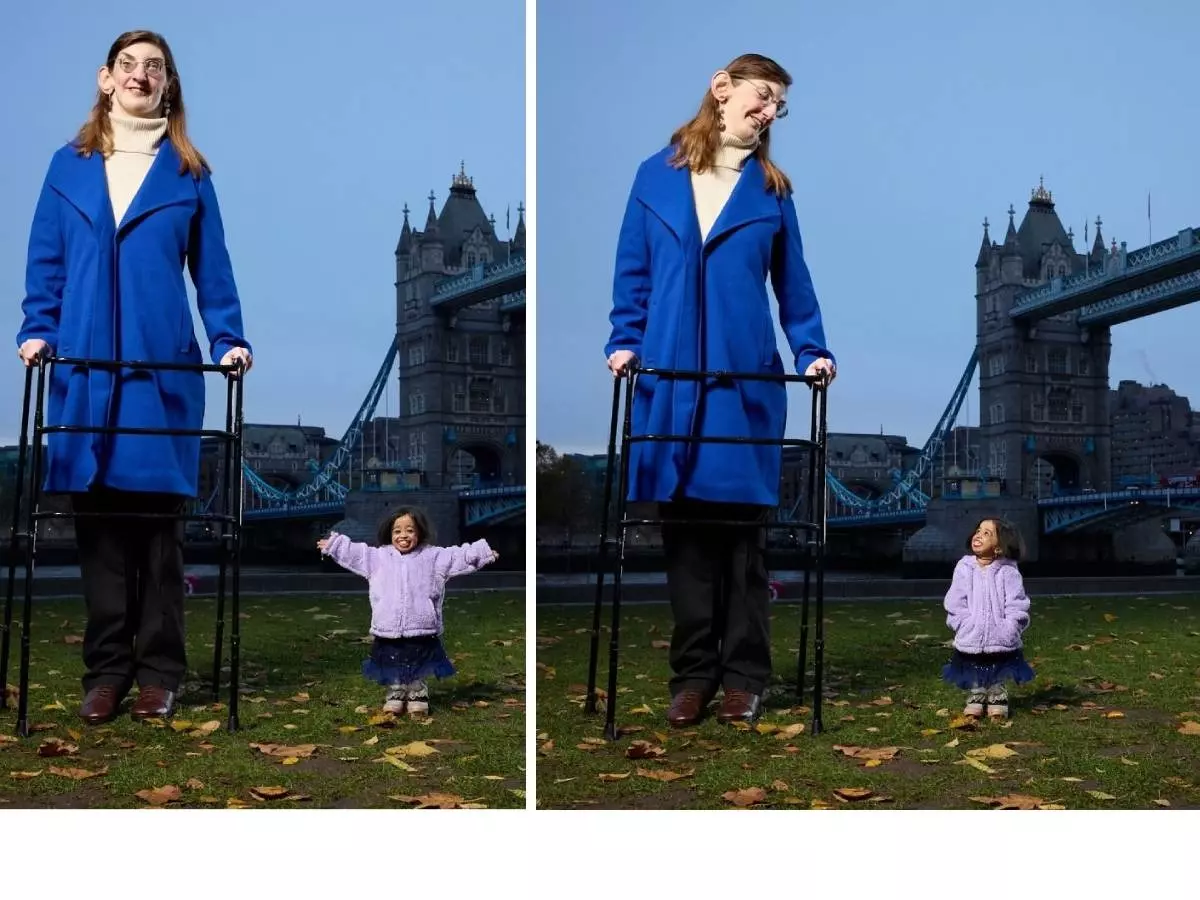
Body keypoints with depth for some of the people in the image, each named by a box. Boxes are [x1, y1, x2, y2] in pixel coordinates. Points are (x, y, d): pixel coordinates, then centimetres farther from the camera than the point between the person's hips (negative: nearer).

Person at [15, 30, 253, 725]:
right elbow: (46, 261, 10)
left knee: (159, 516, 1)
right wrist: (38, 329, -3)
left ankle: (160, 671, 9)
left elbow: (212, 268, 6)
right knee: (98, 517, 3)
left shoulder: (189, 173, 9)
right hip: (85, 365, 1)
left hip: (164, 367, -1)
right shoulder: (70, 166, 12)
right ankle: (107, 669, 11)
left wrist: (230, 340, -6)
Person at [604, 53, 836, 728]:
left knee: (743, 529, 4)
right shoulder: (658, 176, 8)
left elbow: (794, 283, 8)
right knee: (684, 529, 5)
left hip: (747, 380, 0)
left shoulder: (773, 190, 8)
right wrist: (626, 341, -3)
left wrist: (813, 352, -3)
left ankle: (745, 675, 13)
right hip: (670, 377, 0)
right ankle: (694, 671, 15)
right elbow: (633, 272, 8)